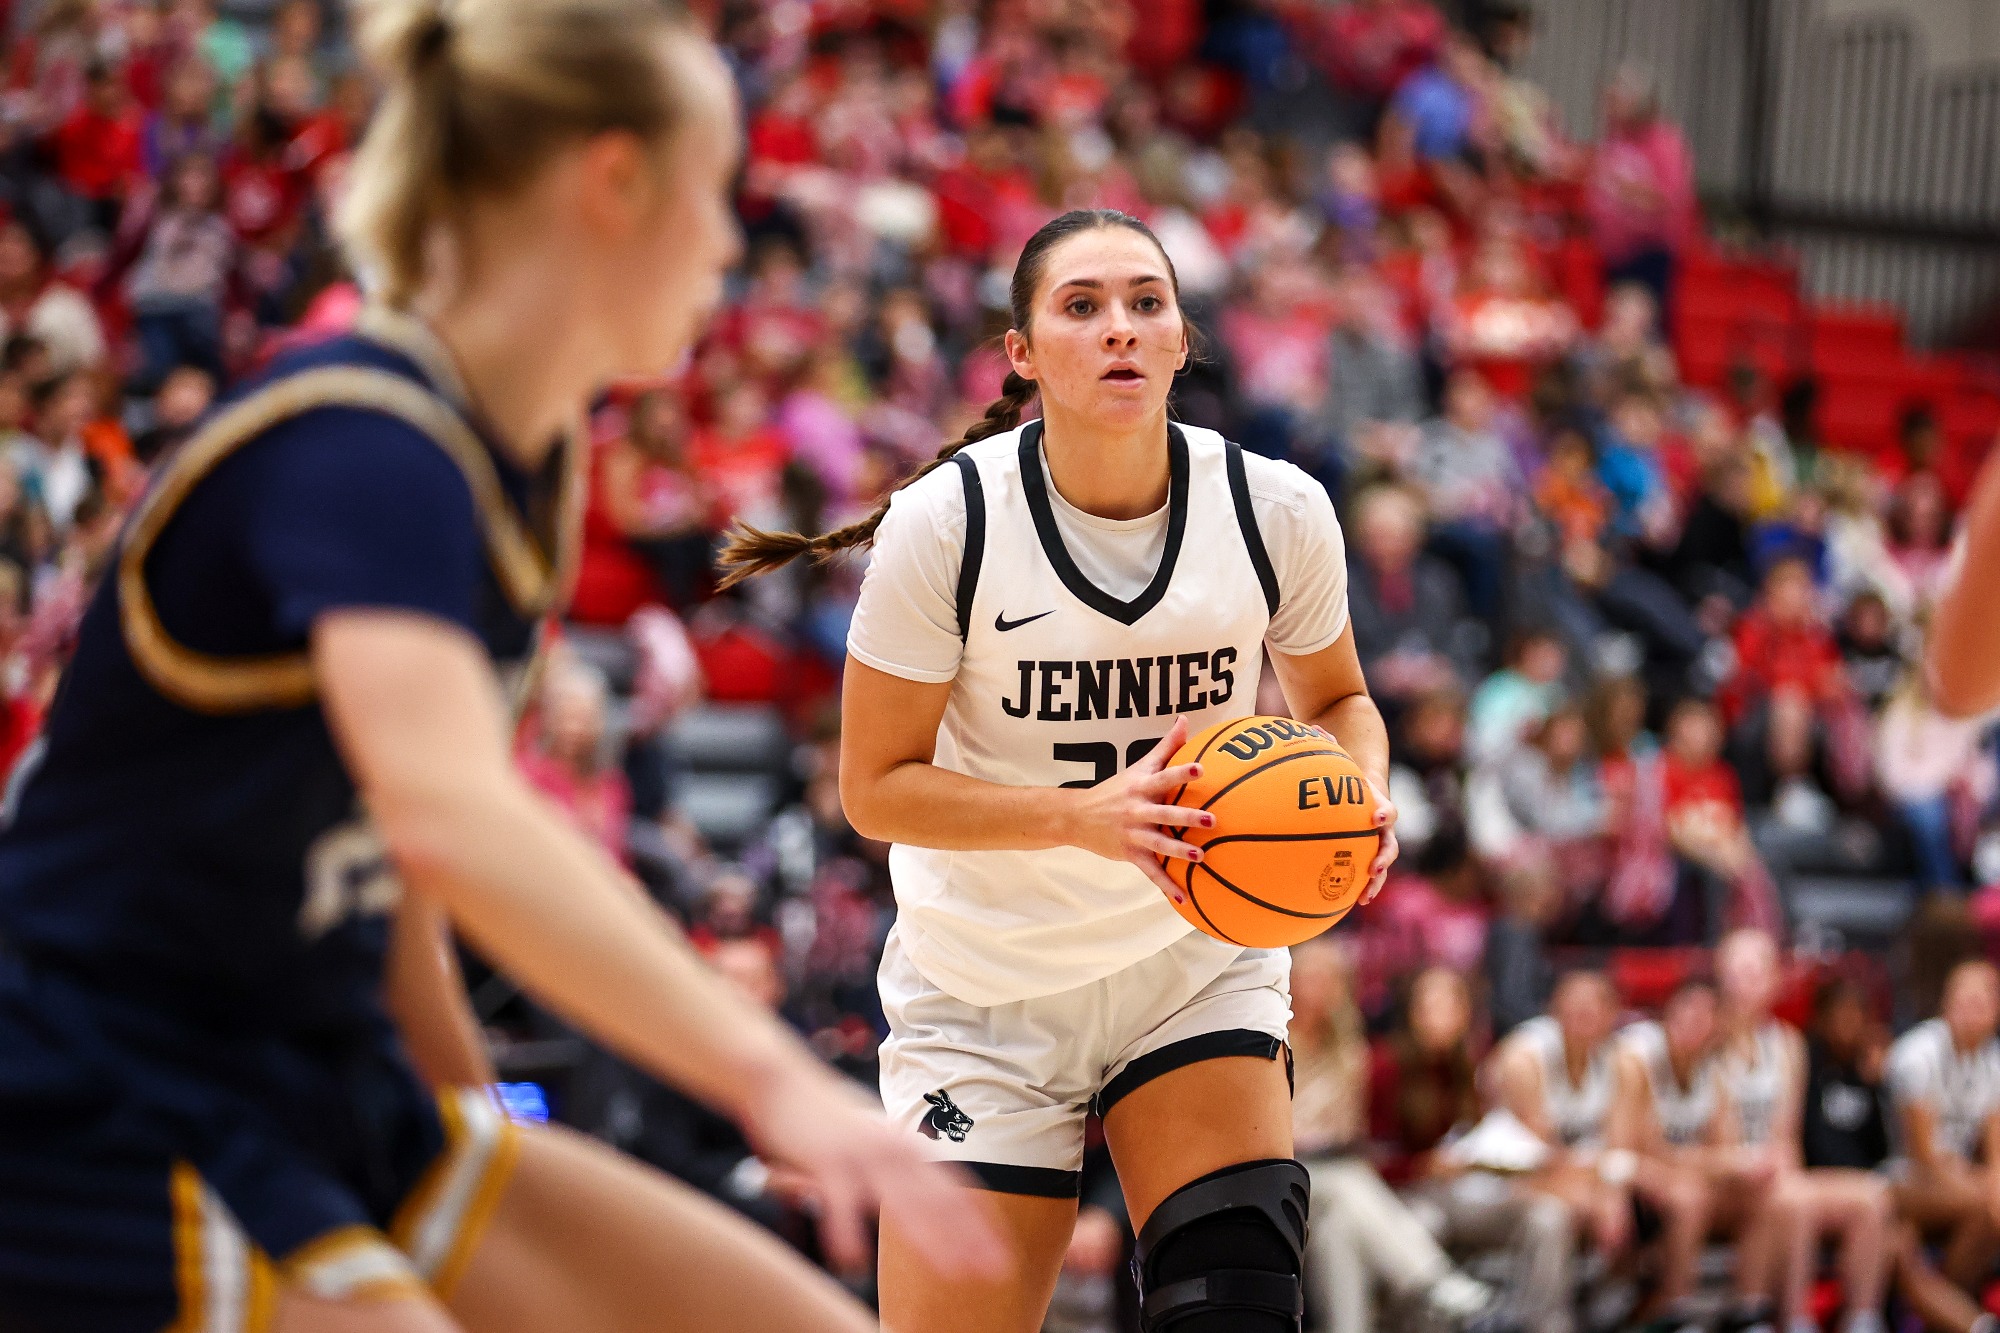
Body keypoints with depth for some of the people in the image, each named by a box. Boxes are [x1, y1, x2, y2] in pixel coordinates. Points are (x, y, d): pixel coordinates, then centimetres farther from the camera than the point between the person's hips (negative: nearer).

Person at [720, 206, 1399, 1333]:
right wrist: (1086, 815, -26)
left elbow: (1338, 700, 10)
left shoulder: (1278, 512, -9)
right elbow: (876, 786, -11)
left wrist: (1362, 801, -13)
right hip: (987, 993, -2)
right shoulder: (945, 523, -16)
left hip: (1196, 963, 2)